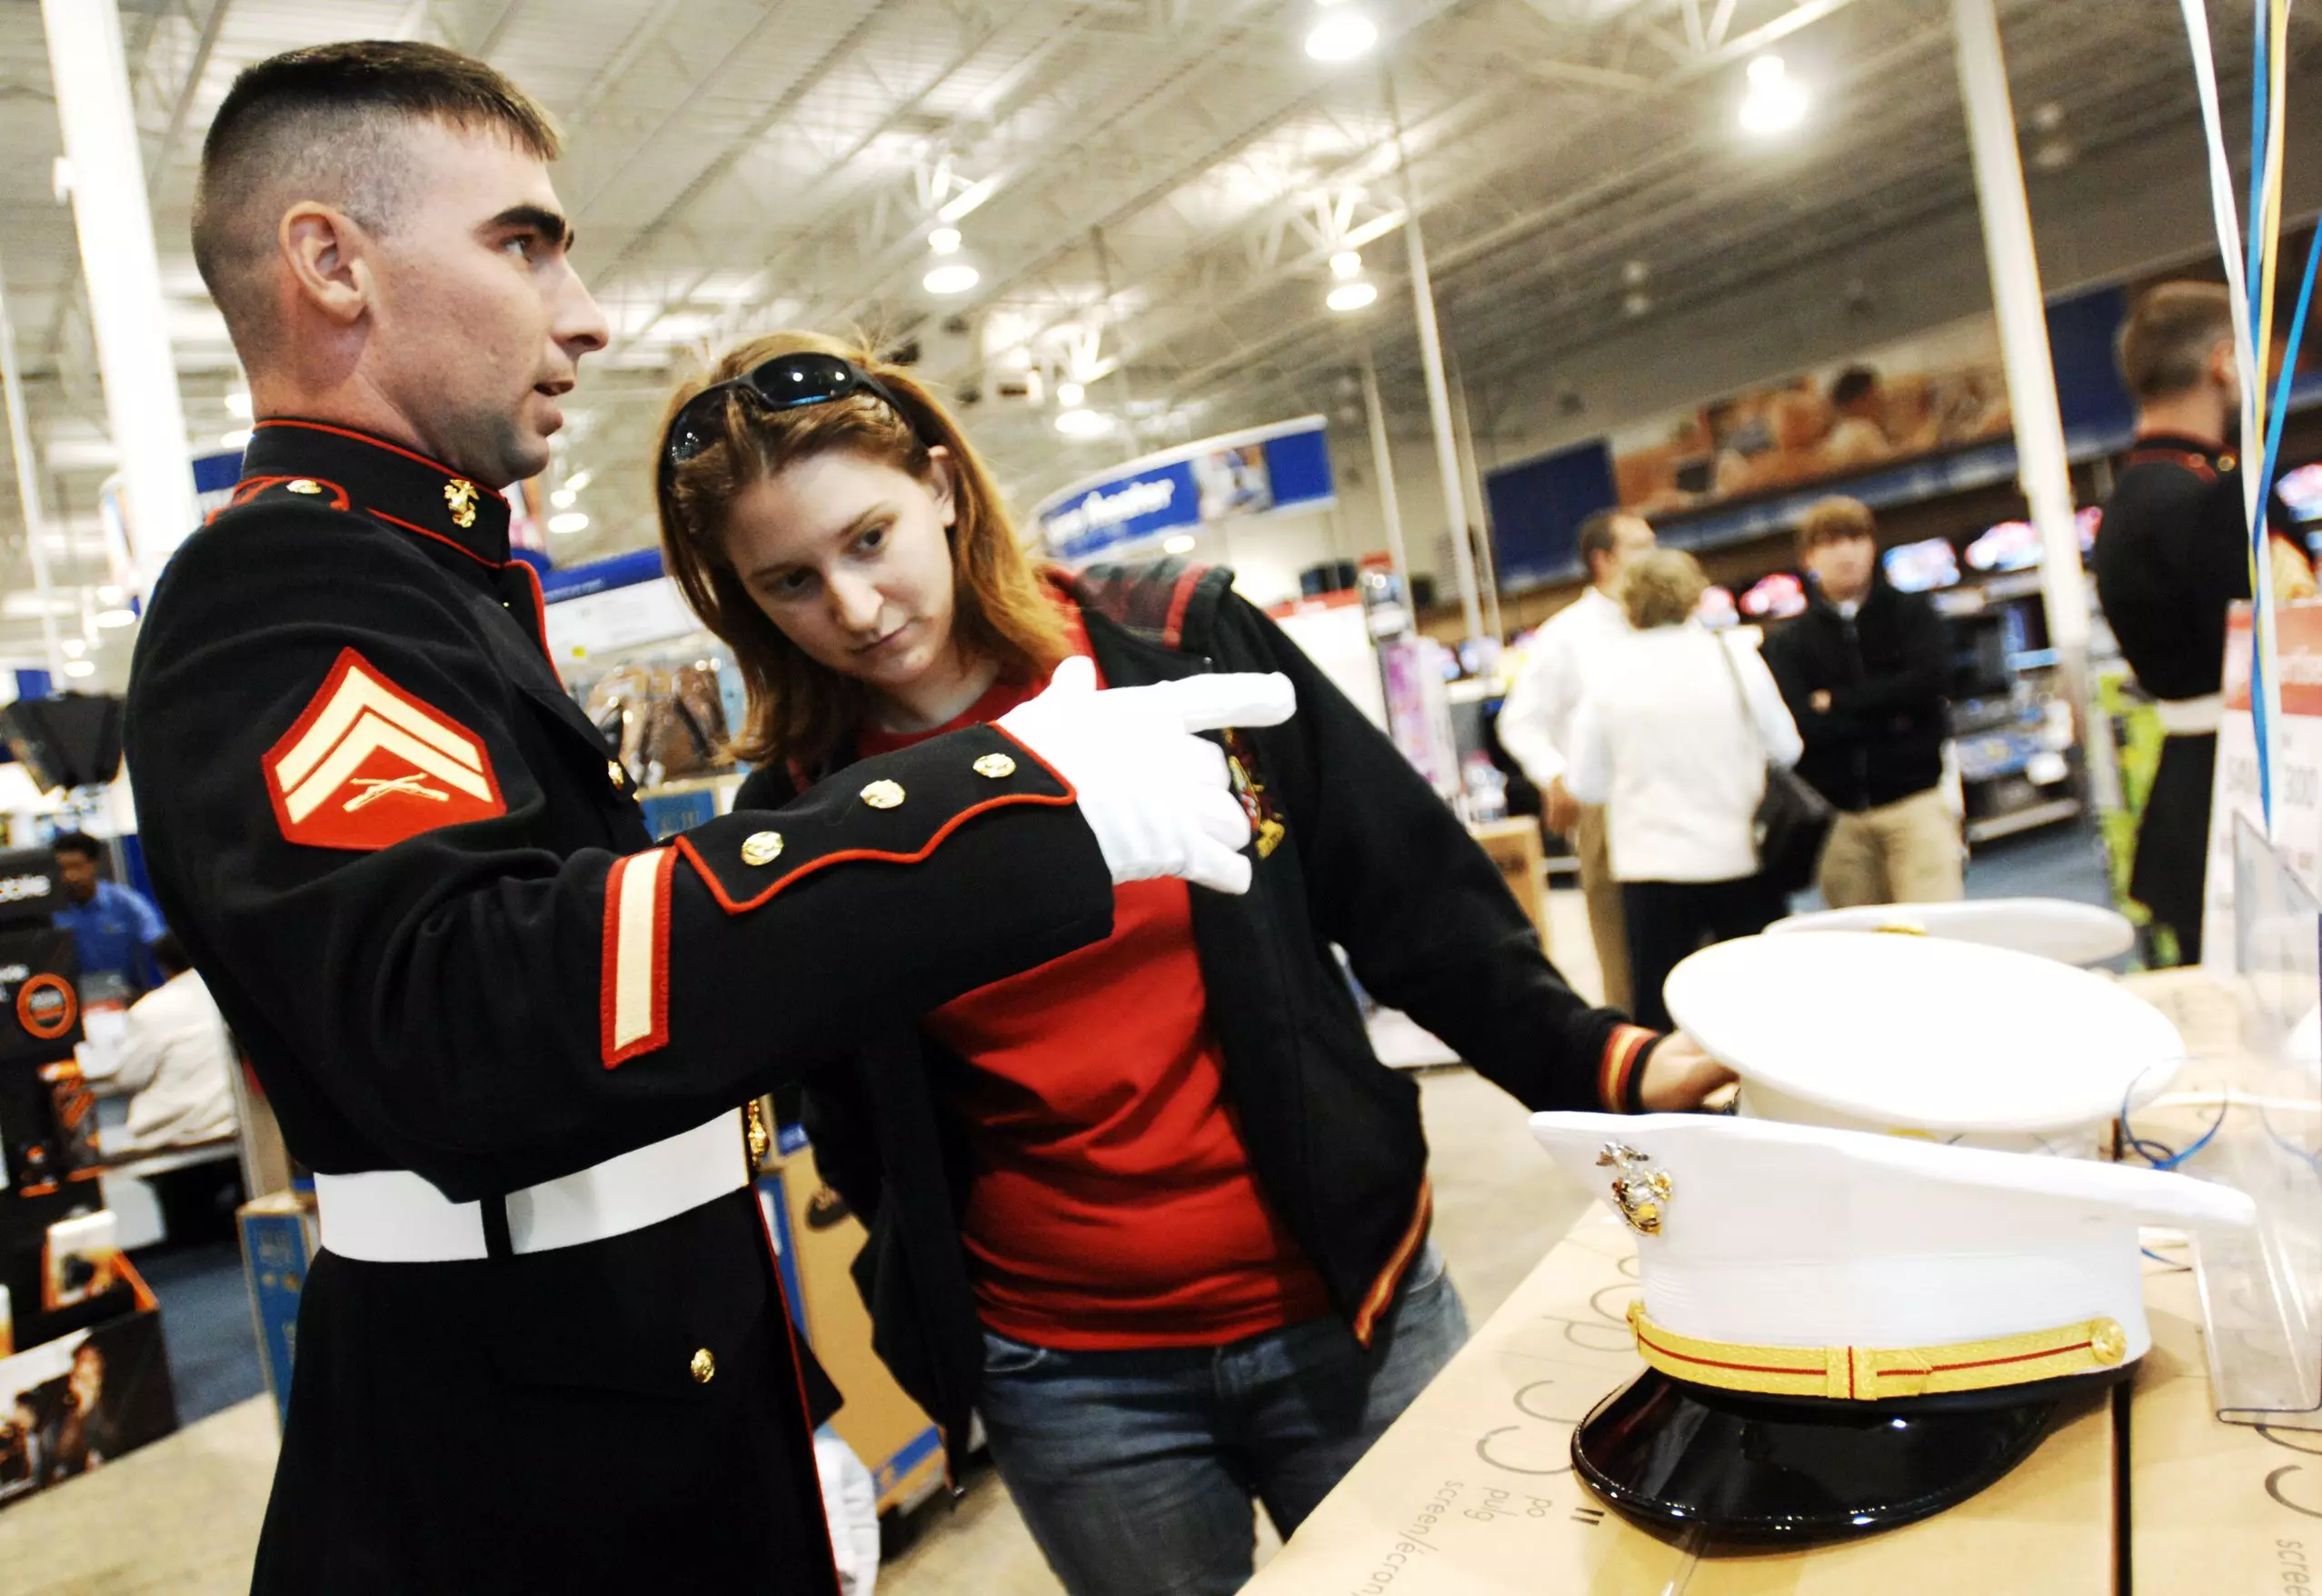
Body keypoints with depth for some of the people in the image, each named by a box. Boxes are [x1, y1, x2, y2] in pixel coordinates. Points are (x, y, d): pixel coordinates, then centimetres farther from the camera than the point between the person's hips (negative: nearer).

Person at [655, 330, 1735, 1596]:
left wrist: (1598, 1062, -12)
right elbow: (863, 1147, 6)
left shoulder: (1181, 647, -6)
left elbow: (1414, 897, -3)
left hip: (1346, 1306, 0)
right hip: (1070, 1384, 0)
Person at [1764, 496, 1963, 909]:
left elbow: (1930, 677, -9)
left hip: (1916, 800, -1)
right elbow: (1799, 725, -5)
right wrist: (1891, 717, -8)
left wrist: (1836, 703, -6)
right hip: (1838, 817, 1)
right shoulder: (1789, 643, 9)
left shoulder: (1910, 612, 10)